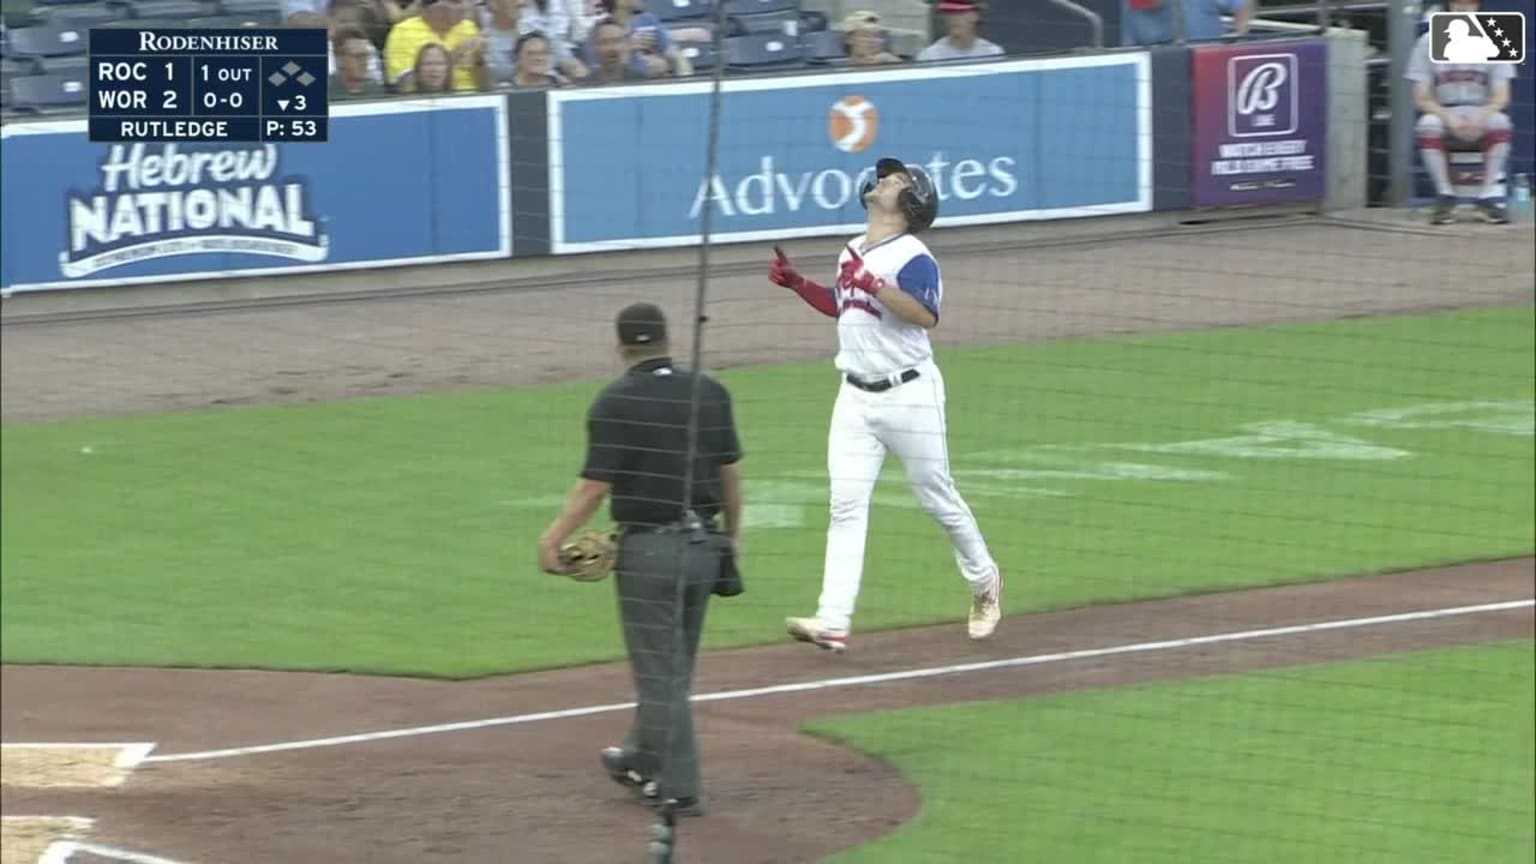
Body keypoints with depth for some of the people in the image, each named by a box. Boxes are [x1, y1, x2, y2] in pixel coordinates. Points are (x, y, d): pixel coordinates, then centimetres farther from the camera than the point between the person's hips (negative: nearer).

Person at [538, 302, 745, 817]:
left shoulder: (616, 403, -12)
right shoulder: (709, 393, 4)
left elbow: (596, 486, -14)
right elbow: (730, 472, 9)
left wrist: (553, 537, -5)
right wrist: (732, 536, 20)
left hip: (648, 549, -6)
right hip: (704, 545, 6)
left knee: (660, 671, 2)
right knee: (672, 666, 19)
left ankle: (678, 788, 3)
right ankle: (644, 762, 36)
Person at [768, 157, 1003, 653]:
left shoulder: (913, 257, -15)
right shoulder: (853, 253, 10)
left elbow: (926, 315, -30)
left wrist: (871, 283, -33)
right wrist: (796, 284, 13)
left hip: (909, 394, -7)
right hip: (856, 397, 7)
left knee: (937, 498, 7)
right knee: (846, 505, -4)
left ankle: (984, 583, 32)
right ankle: (833, 622, -11)